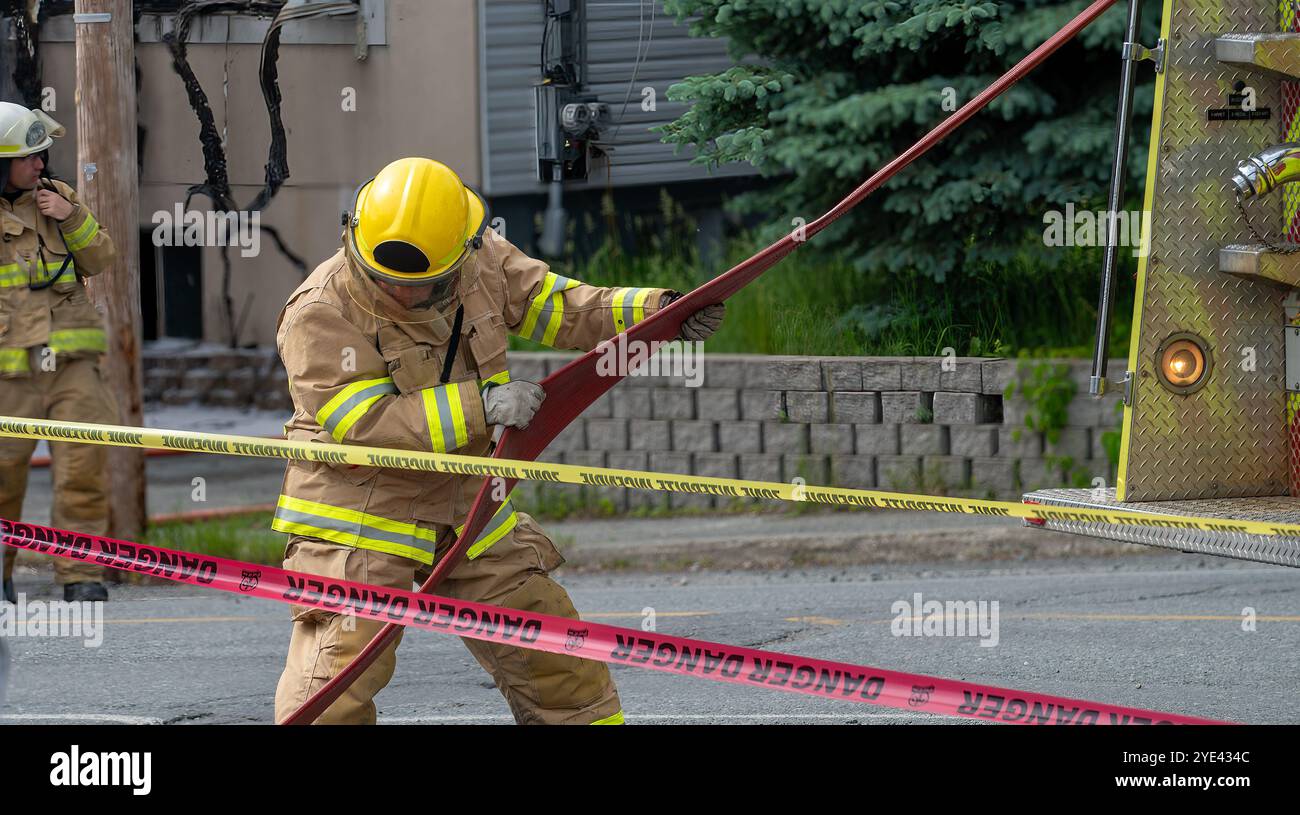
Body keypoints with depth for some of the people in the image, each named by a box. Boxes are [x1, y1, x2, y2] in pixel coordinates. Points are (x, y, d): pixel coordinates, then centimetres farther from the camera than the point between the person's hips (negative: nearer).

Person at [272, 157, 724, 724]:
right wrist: (477, 405, -28)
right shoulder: (319, 315, -19)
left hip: (469, 508, 6)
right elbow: (362, 423, -25)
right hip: (355, 521, -5)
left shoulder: (483, 262, -4)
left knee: (553, 653, 13)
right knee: (333, 687, -16)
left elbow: (555, 305, 10)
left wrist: (660, 311, -1)